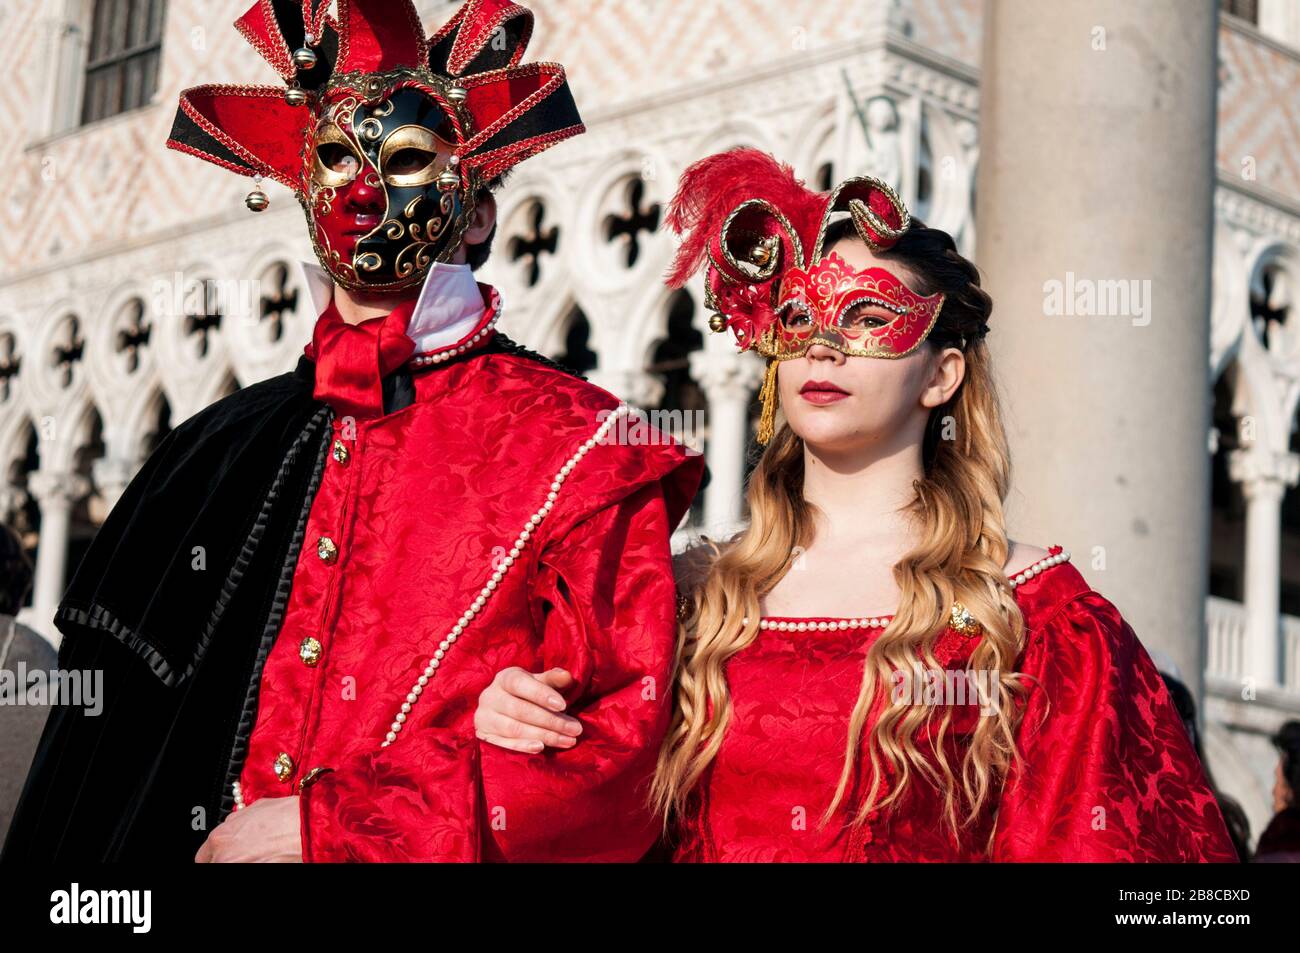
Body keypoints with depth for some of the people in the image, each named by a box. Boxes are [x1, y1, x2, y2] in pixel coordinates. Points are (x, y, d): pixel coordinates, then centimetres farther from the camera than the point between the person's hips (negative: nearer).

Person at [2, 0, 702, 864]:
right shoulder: (220, 452, 8)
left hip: (434, 852, -3)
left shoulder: (575, 450, -4)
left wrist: (326, 828, -16)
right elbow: (116, 722, 9)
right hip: (199, 842, 4)